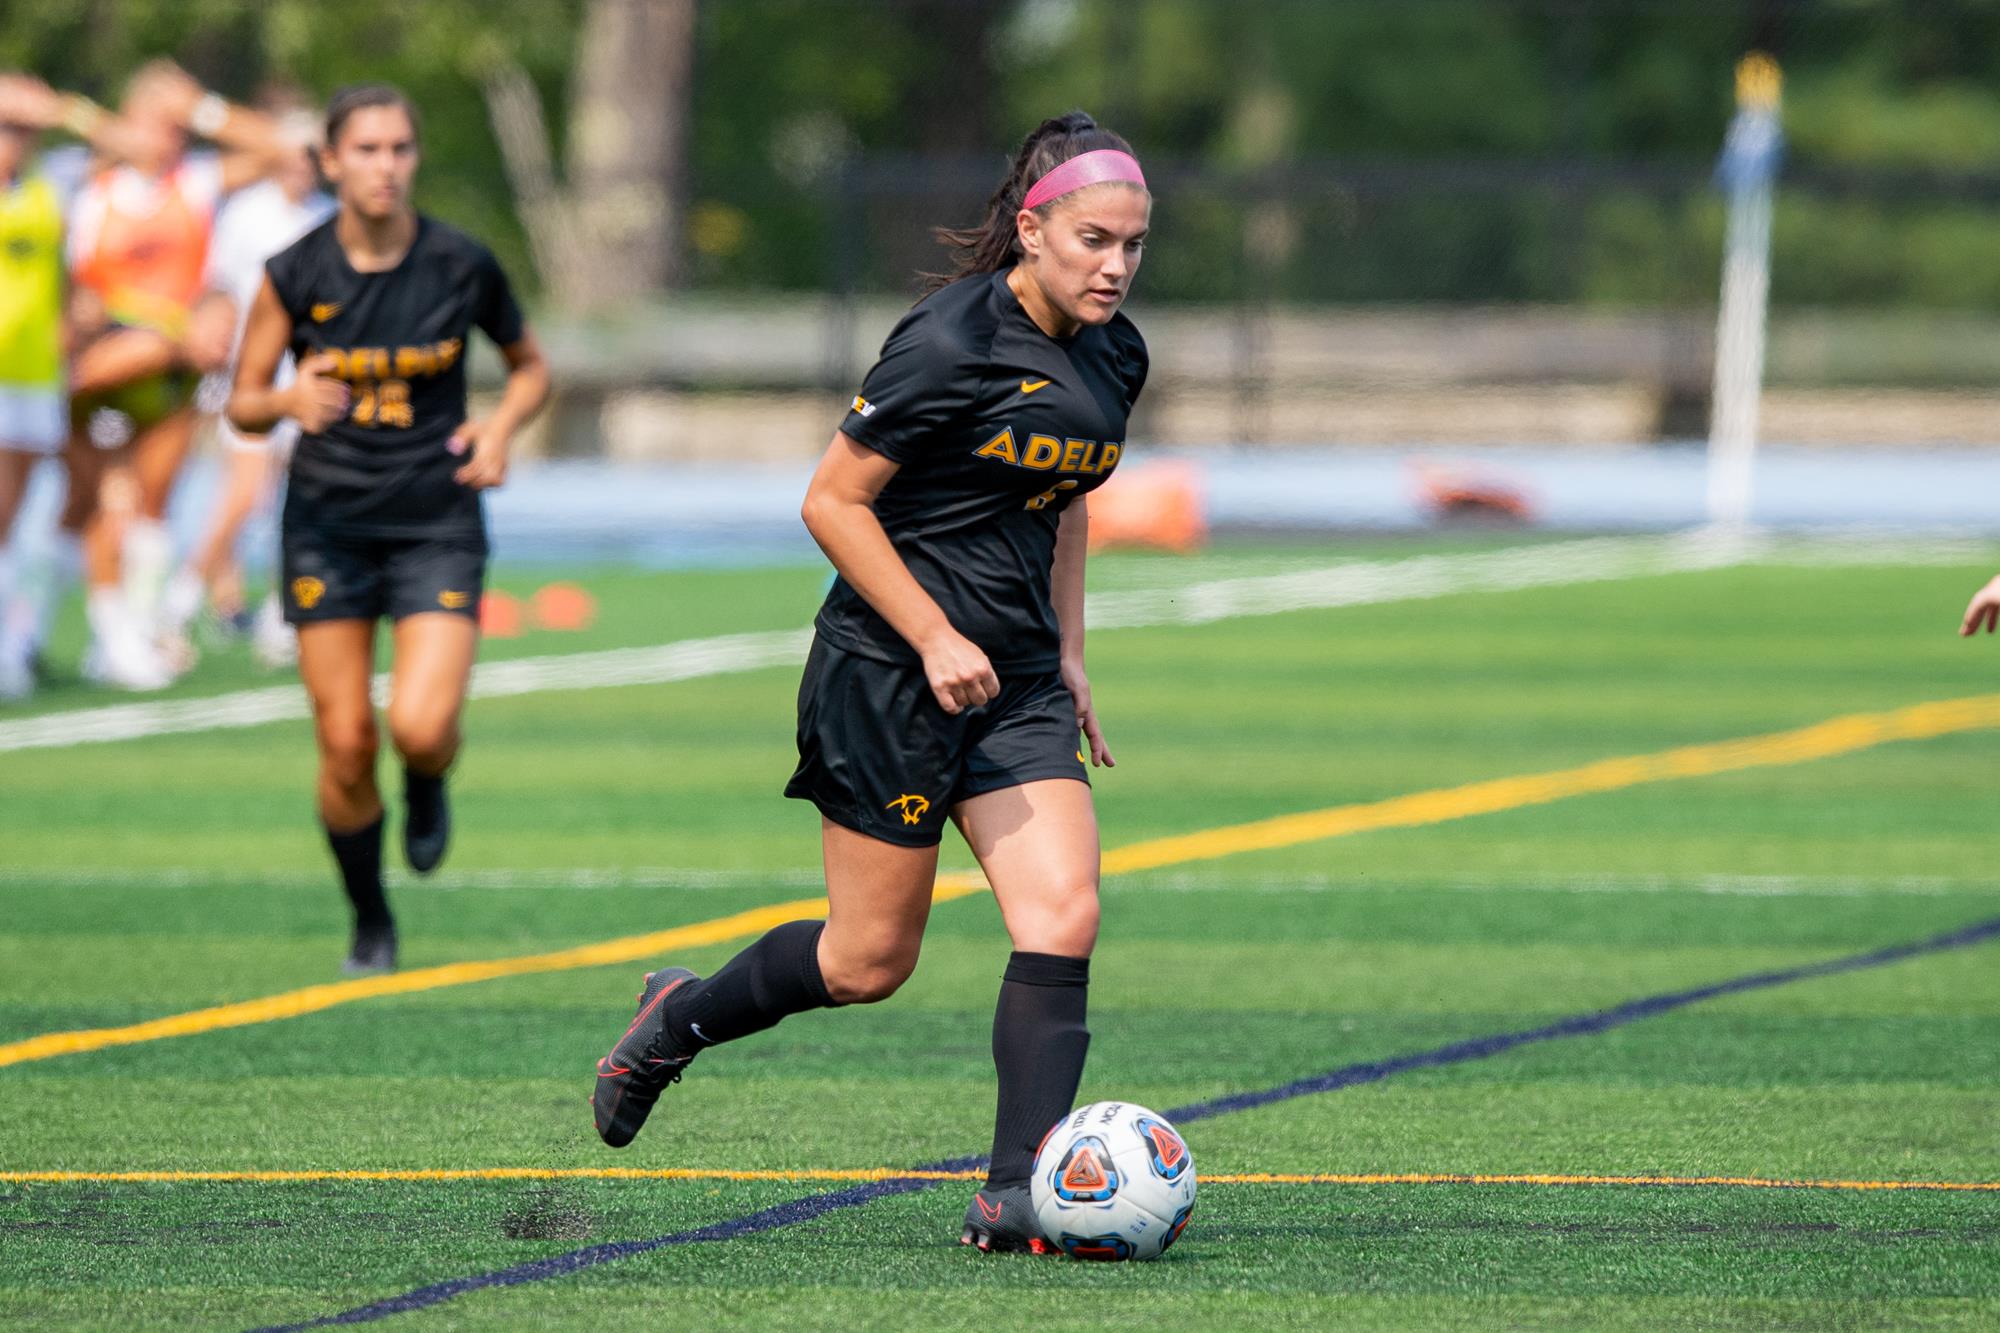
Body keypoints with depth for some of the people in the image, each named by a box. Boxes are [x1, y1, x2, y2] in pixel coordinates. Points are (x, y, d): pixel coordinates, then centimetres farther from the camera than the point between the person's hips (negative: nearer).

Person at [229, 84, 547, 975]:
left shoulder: (462, 266, -6)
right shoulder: (293, 275, -6)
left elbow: (529, 365, 12)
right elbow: (242, 405, 2)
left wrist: (500, 427, -9)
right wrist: (290, 400, -21)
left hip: (437, 524, -1)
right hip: (328, 524, 1)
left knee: (421, 726, -19)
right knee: (346, 744, -1)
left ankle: (428, 788, 19)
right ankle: (370, 924, 22)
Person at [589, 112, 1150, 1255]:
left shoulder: (1115, 357, 7)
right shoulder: (952, 344, -17)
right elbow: (834, 501, -14)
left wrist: (1068, 654, 17)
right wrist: (936, 638, -18)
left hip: (1017, 686, 7)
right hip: (889, 675, -7)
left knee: (1065, 919, -10)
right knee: (869, 961, 2)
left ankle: (1017, 1194, -11)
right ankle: (679, 1018, 28)